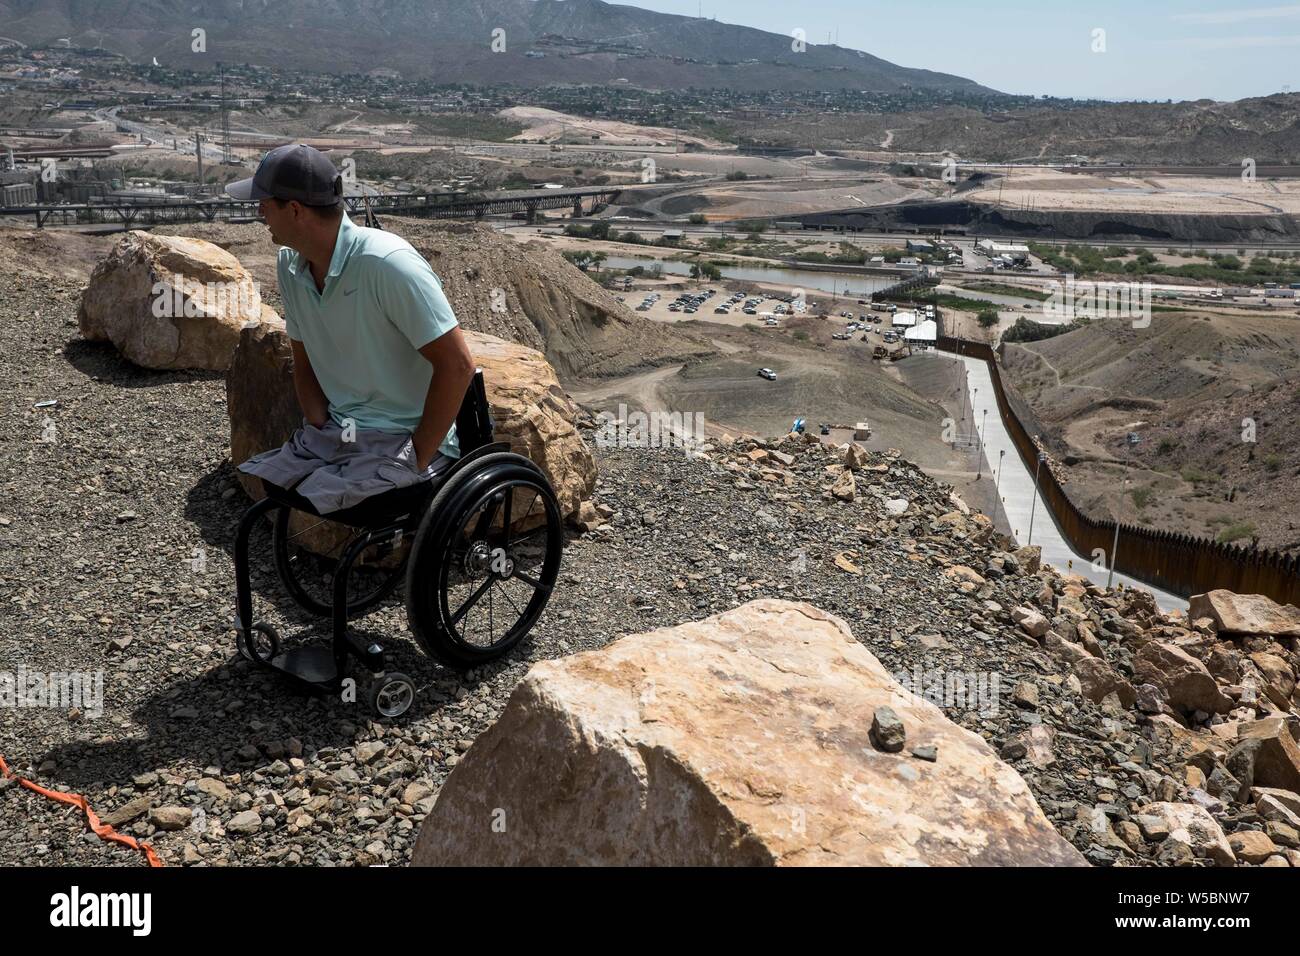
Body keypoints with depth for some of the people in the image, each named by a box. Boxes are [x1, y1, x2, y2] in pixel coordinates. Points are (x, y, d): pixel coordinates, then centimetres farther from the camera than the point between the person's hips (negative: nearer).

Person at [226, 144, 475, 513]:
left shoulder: (387, 264, -22)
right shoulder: (291, 266, 3)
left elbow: (457, 365, -22)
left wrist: (417, 460, -18)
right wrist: (319, 436, -1)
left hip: (404, 439, -7)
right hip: (335, 432, 7)